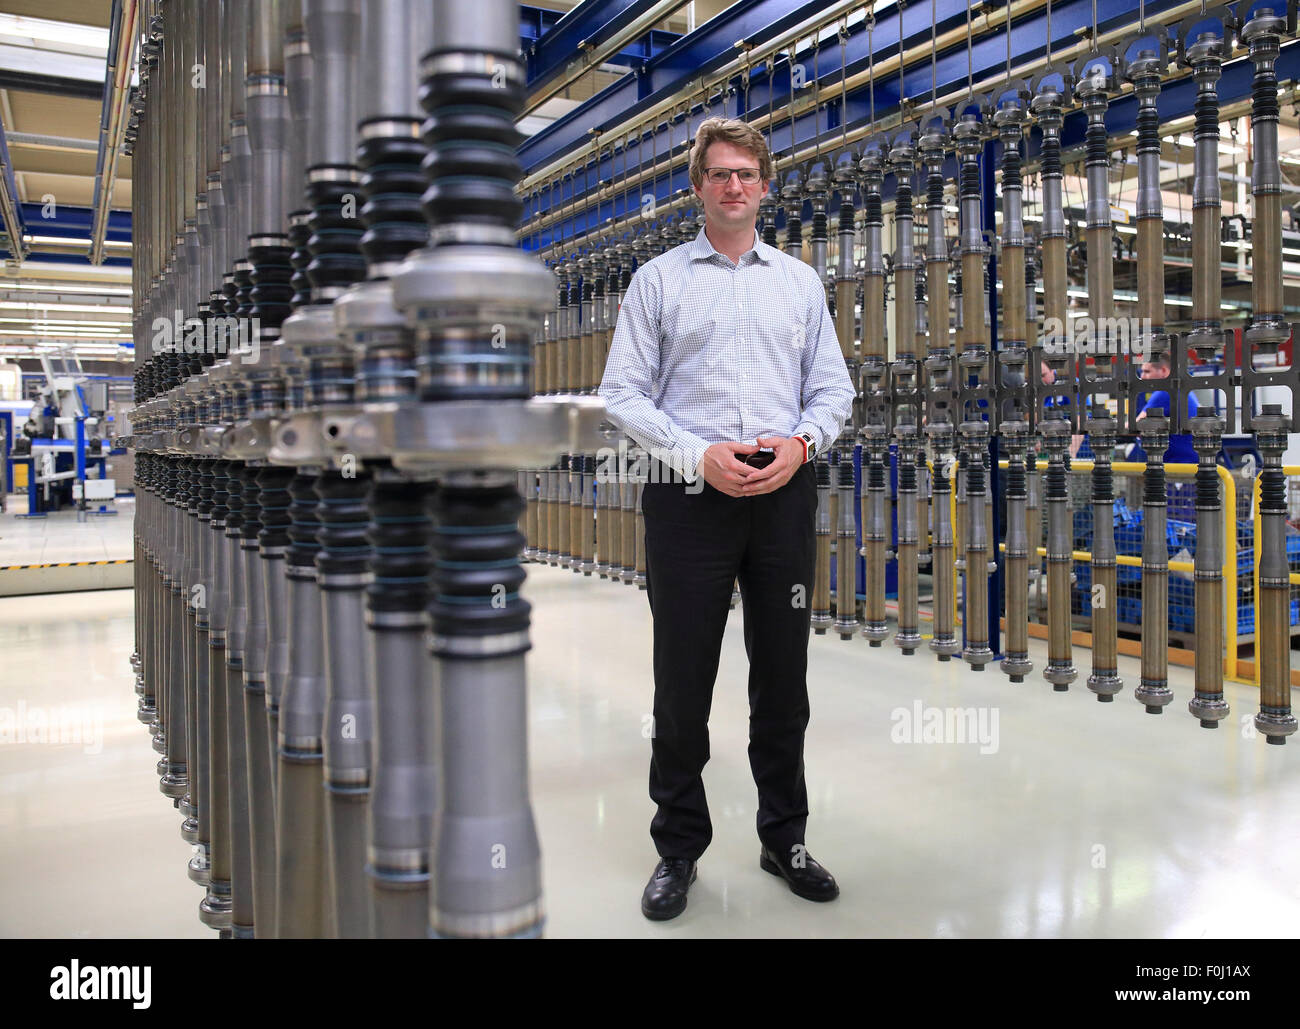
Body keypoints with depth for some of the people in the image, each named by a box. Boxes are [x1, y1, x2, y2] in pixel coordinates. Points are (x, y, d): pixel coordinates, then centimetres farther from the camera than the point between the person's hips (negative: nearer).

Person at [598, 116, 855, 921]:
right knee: (684, 680, 4)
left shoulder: (800, 281, 13)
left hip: (785, 495, 3)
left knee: (784, 676, 10)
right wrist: (700, 455, -14)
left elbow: (833, 388, 11)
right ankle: (679, 847, 20)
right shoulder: (658, 279, 6)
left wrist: (800, 442, -10)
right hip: (691, 495, -2)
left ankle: (785, 837, 27)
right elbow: (622, 394, -1)